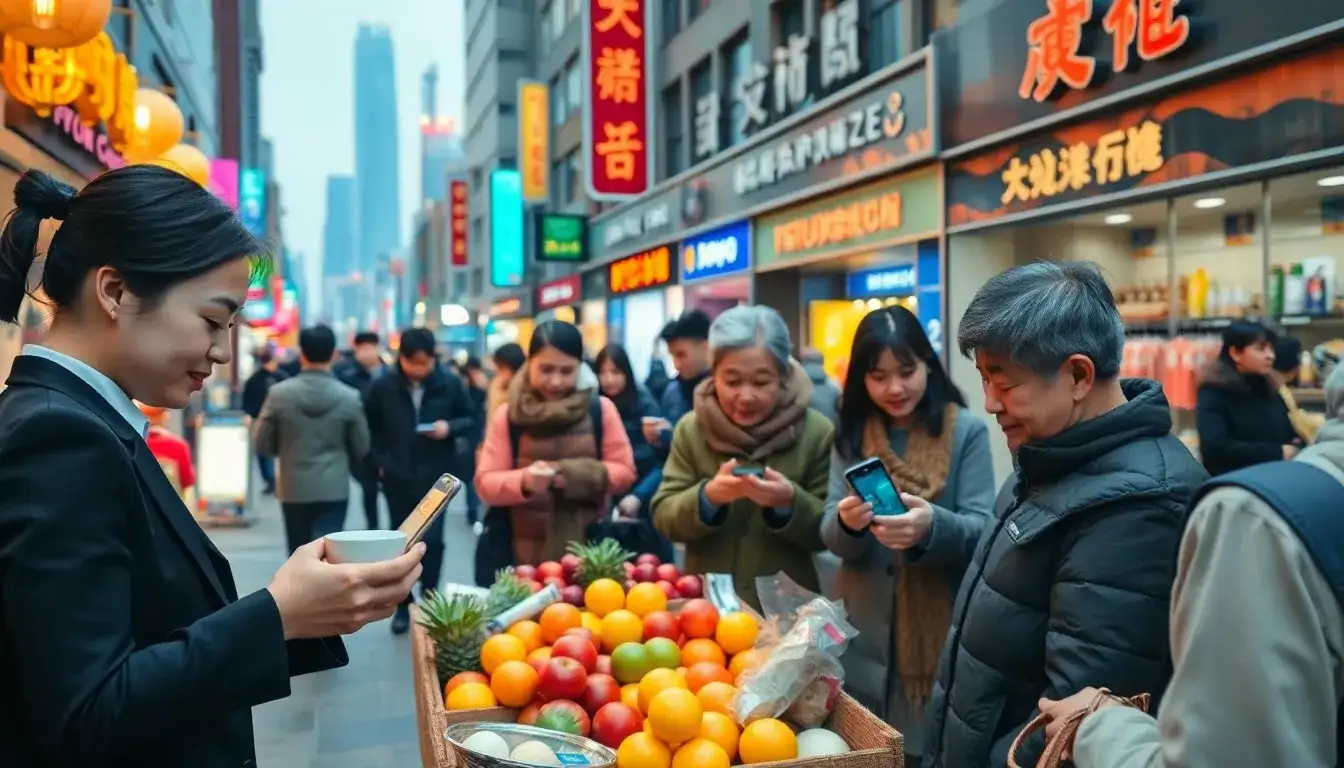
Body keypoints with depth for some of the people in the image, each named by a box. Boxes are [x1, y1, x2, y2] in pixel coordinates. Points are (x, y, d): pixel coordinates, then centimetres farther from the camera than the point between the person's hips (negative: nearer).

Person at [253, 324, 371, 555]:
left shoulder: (279, 393, -8)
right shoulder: (350, 397, -8)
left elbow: (261, 444, 0)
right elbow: (361, 449, 0)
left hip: (294, 489, 2)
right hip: (334, 489, -2)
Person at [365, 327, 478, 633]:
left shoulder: (450, 384, -7)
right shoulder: (383, 386, -6)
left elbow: (472, 421, 2)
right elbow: (370, 427, 7)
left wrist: (449, 427, -17)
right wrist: (381, 460, 0)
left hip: (436, 475, -1)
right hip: (397, 477, 1)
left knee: (432, 539, -5)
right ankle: (403, 607, 23)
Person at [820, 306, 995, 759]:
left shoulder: (966, 430, -7)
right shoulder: (851, 433, 3)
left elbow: (981, 531, -11)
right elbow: (831, 537, -1)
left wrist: (932, 526, -32)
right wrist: (846, 522, -25)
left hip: (942, 630, -3)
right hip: (866, 632, 3)